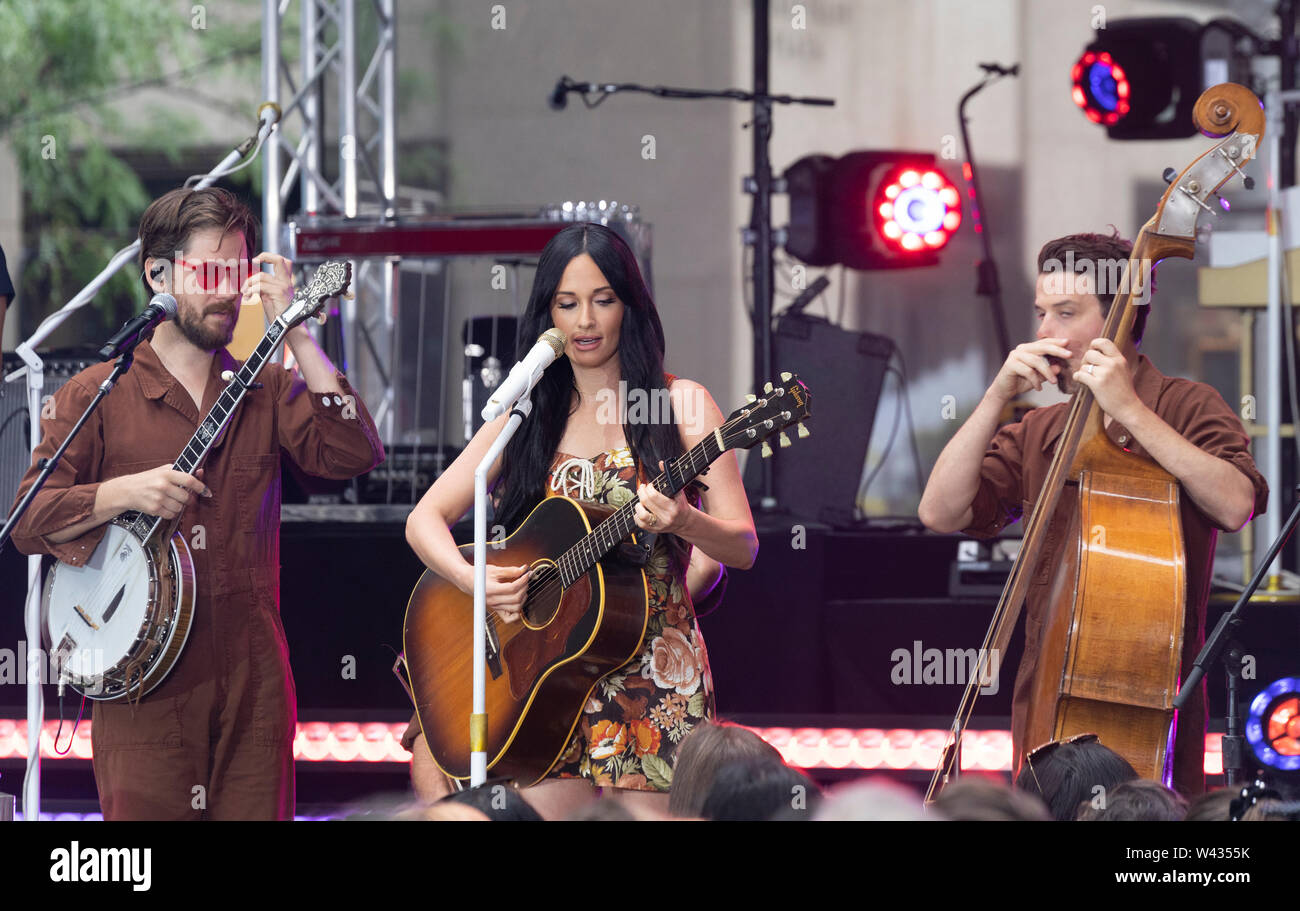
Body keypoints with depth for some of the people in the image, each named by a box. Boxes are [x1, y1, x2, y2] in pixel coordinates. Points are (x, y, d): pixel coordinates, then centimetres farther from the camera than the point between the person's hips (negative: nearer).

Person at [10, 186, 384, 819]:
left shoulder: (264, 390, 13)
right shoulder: (98, 396, 4)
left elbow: (353, 454, -5)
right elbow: (28, 522, -1)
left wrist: (295, 333, -6)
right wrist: (122, 494, -16)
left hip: (253, 682, 3)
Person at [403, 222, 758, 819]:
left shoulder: (679, 405, 1)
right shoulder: (528, 418, 10)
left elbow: (742, 546, -4)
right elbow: (425, 520, 8)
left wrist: (682, 522, -25)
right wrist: (471, 578, -12)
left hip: (653, 680, -2)